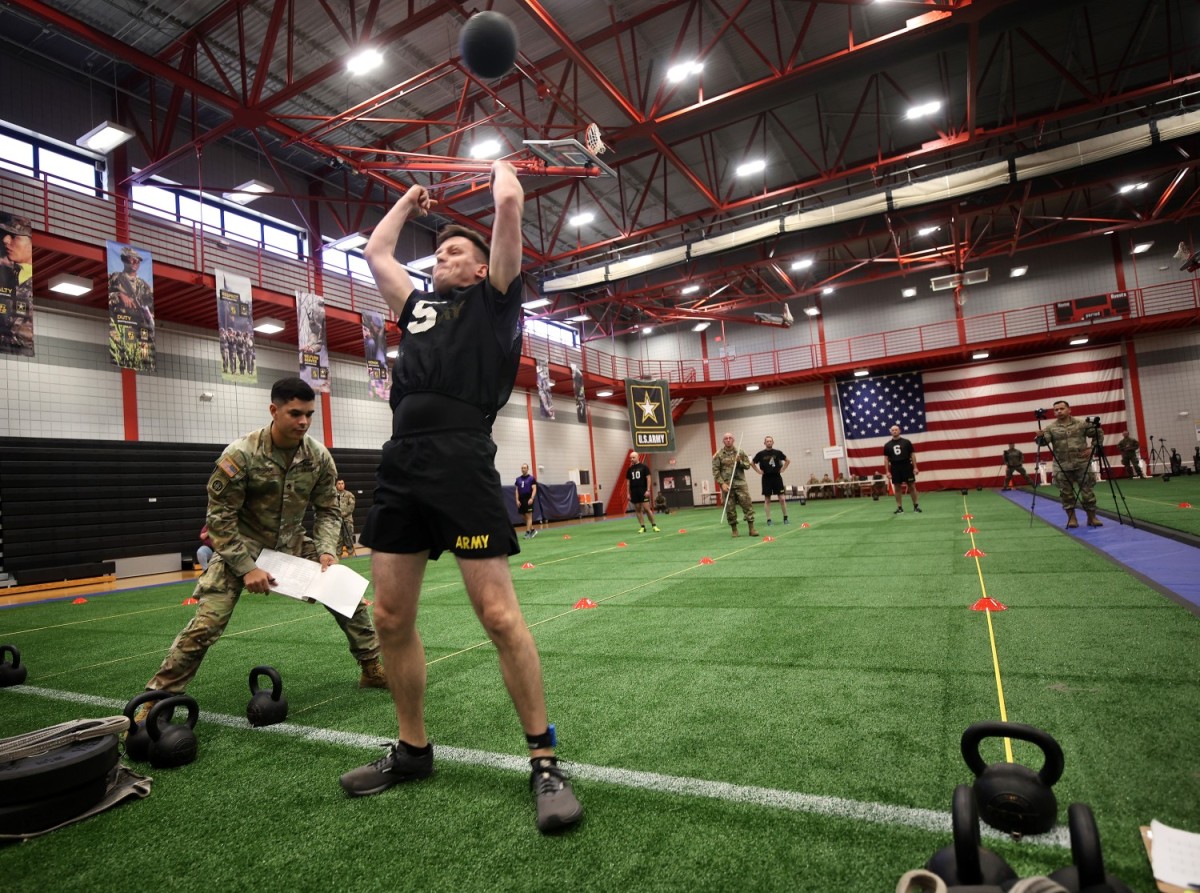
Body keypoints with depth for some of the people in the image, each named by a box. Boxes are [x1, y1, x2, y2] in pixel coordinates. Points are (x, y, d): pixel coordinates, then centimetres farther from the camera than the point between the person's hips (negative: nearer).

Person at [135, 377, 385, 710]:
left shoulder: (319, 457, -11)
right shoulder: (240, 455, -23)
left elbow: (327, 510, 0)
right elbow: (220, 517, -17)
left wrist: (326, 550, -15)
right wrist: (247, 568, -21)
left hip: (292, 543, 4)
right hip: (241, 546, -4)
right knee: (206, 624, -14)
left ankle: (374, 669, 19)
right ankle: (155, 700, 5)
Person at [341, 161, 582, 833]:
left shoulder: (492, 299, 14)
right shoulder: (417, 306, 29)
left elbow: (511, 205, 11)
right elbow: (376, 251, 41)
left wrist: (500, 167, 31)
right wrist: (410, 200, 52)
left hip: (462, 461, -7)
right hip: (400, 464, 7)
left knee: (499, 614, -10)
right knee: (391, 618, 8)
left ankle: (545, 760, 3)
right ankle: (413, 751, 25)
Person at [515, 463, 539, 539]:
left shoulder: (531, 478, -2)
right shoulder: (518, 479, 11)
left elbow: (534, 489, -7)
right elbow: (516, 490, 12)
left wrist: (531, 498, -19)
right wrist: (517, 500, 2)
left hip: (528, 500, -5)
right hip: (521, 500, 5)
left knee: (529, 516, -7)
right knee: (524, 516, 8)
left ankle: (528, 533, -5)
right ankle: (533, 530, 22)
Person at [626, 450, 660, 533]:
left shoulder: (644, 466, -1)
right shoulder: (630, 469, 11)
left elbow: (648, 478, -4)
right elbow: (628, 481, 13)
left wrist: (648, 490, -12)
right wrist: (628, 493, 7)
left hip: (643, 491, -4)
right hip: (634, 492, 4)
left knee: (646, 508, -9)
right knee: (638, 510, 3)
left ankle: (654, 525, 2)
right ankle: (642, 527, 8)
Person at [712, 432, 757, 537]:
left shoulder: (740, 452, 7)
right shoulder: (718, 455, 0)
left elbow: (748, 465, 9)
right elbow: (715, 471, -3)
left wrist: (739, 462, -11)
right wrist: (722, 483, -12)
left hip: (740, 483, 1)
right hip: (727, 484, -1)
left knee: (747, 504, -4)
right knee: (730, 508, 3)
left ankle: (751, 528, 2)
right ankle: (734, 530, 13)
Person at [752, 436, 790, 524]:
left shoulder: (778, 452, 3)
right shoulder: (761, 454, -1)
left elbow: (788, 460, 16)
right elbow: (752, 463, 10)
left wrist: (783, 469, 6)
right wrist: (758, 471, 2)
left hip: (777, 477, 1)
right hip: (766, 478, -1)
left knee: (782, 498, -2)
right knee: (767, 500, 3)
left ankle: (785, 518, 10)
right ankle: (768, 520, 8)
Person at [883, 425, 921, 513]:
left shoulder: (906, 442, 2)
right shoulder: (887, 445, 5)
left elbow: (912, 455, 3)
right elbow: (886, 459, 7)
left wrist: (915, 467, -4)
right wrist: (887, 471, 0)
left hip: (907, 467, -1)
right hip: (895, 469, 1)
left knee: (912, 486, 1)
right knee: (897, 488, 3)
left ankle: (916, 506, 10)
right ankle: (900, 508, 8)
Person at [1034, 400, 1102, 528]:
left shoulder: (1082, 424, 4)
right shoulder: (1051, 428, 1)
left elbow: (1097, 434, 14)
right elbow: (1043, 442, -14)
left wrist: (1092, 448, 3)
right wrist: (1039, 437, -37)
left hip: (1082, 464, 0)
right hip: (1062, 467, 0)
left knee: (1088, 491, 4)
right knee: (1066, 493, 4)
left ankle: (1092, 517, 15)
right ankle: (1071, 518, 13)